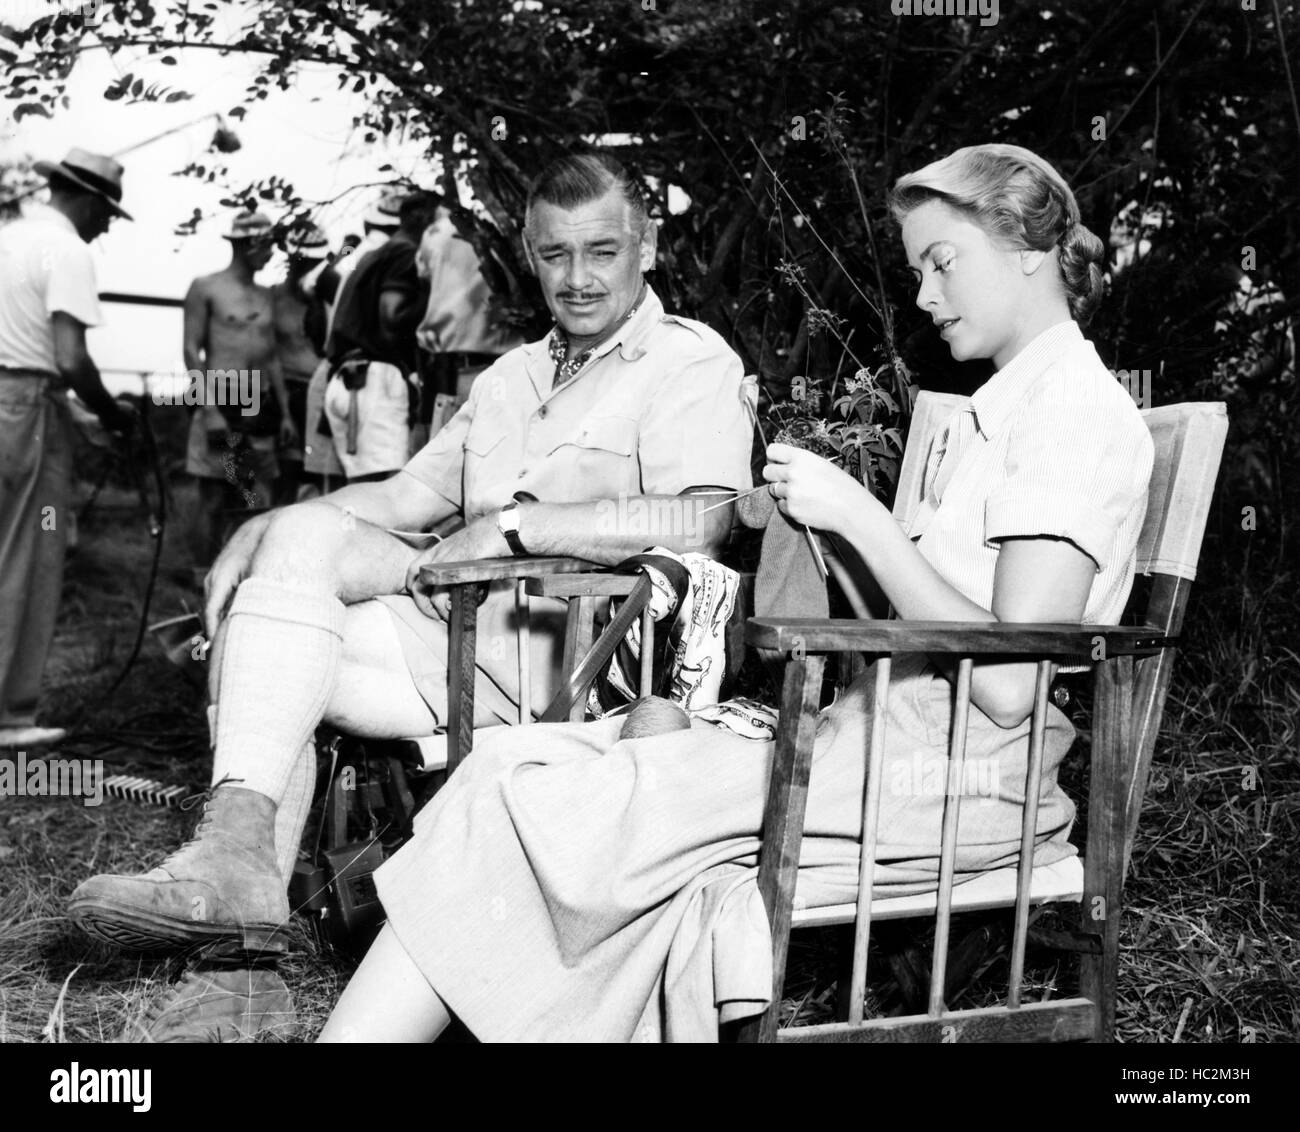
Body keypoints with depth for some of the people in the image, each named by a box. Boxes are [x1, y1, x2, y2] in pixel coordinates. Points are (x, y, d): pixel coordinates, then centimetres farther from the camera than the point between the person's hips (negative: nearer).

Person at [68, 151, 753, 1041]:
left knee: (310, 539, -20)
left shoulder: (692, 361, 0)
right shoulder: (514, 375, 27)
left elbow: (702, 518, -18)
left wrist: (515, 524, -19)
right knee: (250, 629, -12)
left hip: (561, 649, -8)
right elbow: (411, 492, 23)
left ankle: (235, 854, -25)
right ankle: (243, 963, -15)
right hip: (459, 636, 8)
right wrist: (264, 527, 7)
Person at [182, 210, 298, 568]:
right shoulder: (206, 288, -1)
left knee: (260, 504, 1)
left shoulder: (265, 296, 17)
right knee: (214, 501, -5)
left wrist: (285, 413, 13)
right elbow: (192, 351, -5)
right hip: (220, 402, -6)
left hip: (260, 406, 6)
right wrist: (210, 411, -14)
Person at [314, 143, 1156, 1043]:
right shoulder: (996, 414, 24)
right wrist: (823, 525, 3)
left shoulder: (1081, 413, -6)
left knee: (531, 794, -17)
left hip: (959, 781, -8)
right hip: (893, 744, 8)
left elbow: (1007, 685, -17)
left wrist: (859, 514, -14)